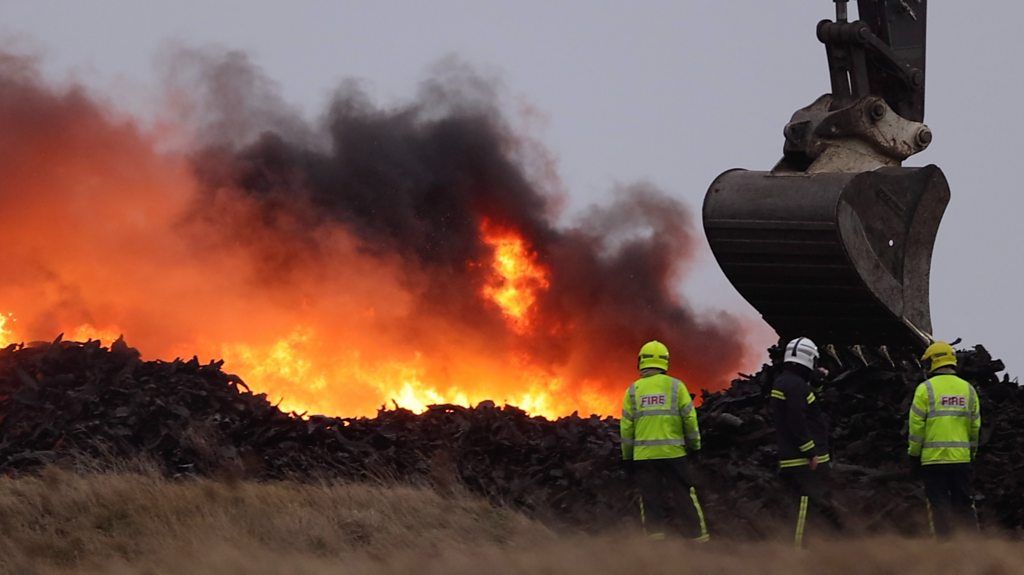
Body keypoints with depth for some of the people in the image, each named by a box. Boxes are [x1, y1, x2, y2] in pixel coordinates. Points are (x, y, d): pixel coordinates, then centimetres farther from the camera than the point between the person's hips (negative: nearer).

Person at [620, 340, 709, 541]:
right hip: (673, 453, -1)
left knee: (650, 500, 4)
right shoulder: (676, 386, 0)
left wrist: (627, 455, 13)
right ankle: (699, 537, 6)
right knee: (685, 497, 6)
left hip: (643, 455, 1)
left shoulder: (633, 390, 4)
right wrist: (694, 445, 13)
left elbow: (626, 426, 5)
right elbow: (690, 418, 0)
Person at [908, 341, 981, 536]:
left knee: (939, 506, 0)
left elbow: (916, 425, -6)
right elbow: (975, 426, 11)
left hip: (933, 458, -3)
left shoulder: (925, 388, -5)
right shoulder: (967, 389, 7)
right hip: (961, 458, 3)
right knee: (964, 505, 9)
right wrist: (972, 452, 21)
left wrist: (914, 453, 4)